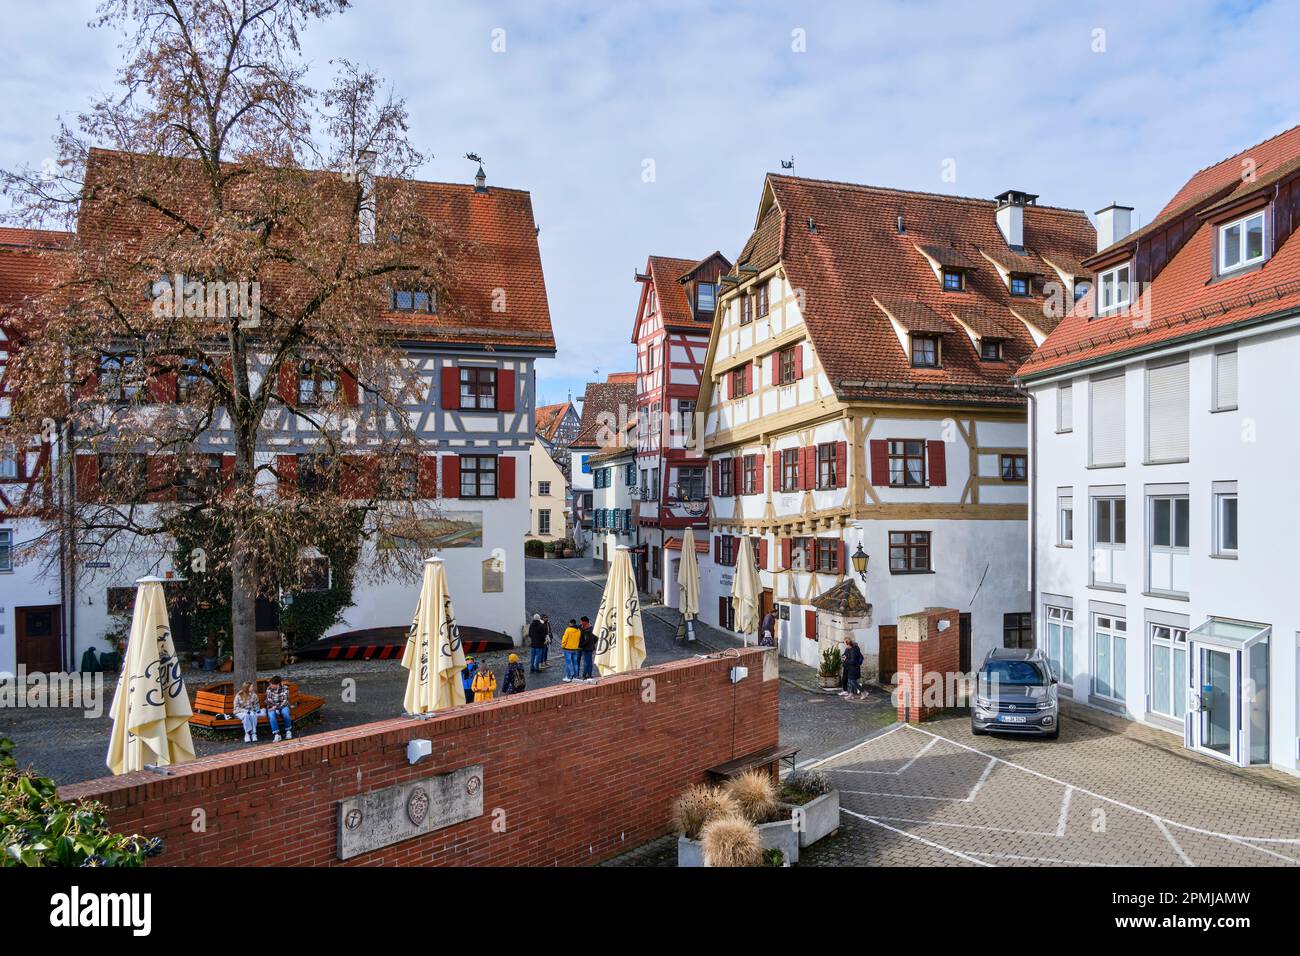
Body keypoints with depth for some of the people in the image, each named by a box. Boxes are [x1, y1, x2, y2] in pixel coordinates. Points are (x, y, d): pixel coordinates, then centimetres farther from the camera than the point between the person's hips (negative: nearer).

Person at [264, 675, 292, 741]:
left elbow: (285, 701, -12)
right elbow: (268, 700, -3)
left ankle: (288, 731, -14)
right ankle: (276, 734, -31)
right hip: (272, 707, 1)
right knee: (271, 715, -33)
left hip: (283, 706, -1)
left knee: (285, 713, -34)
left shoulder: (284, 688, -7)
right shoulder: (269, 688, -2)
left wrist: (276, 707, -23)